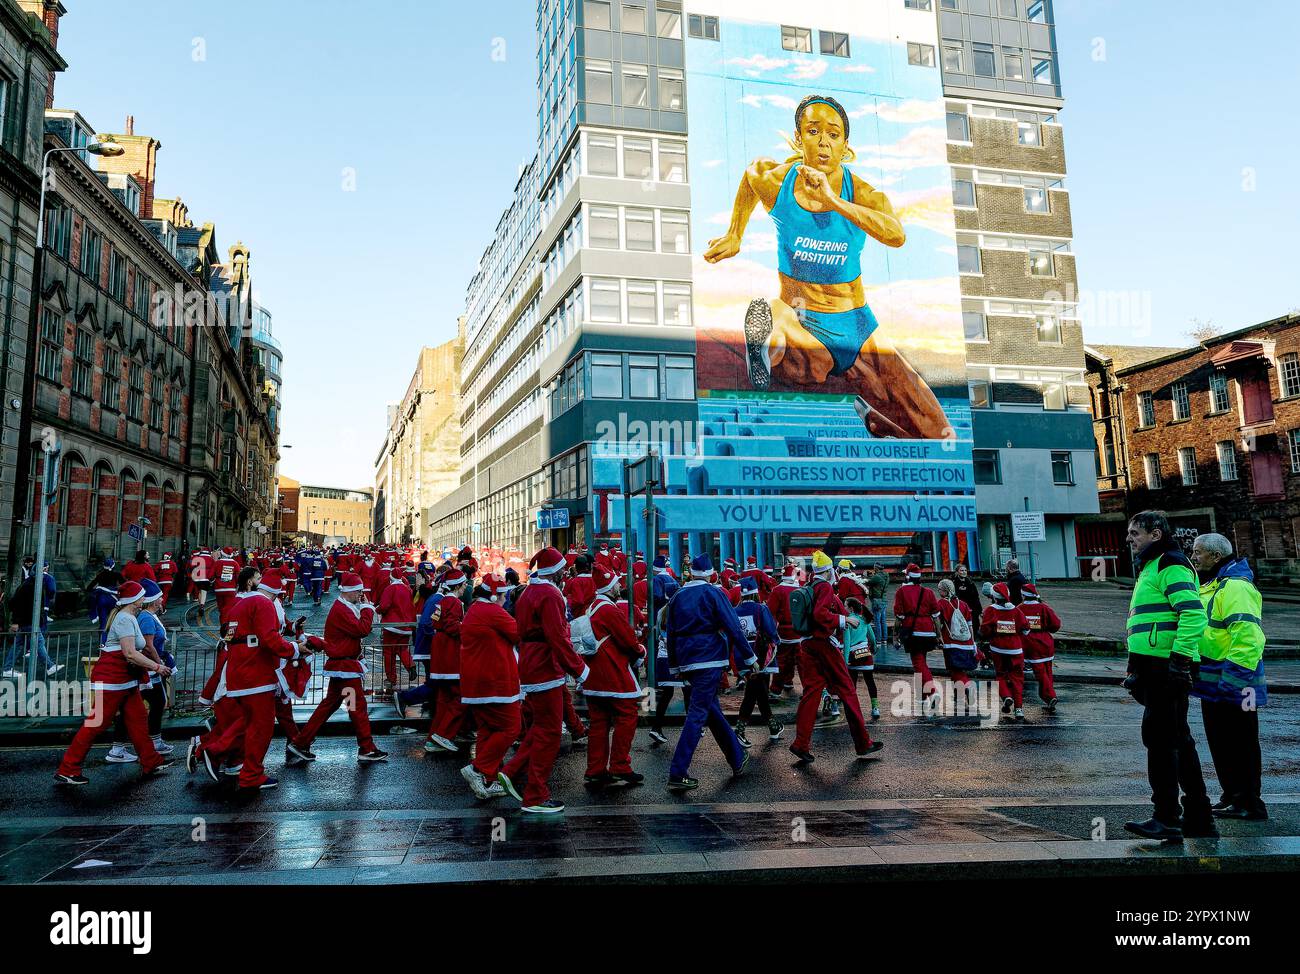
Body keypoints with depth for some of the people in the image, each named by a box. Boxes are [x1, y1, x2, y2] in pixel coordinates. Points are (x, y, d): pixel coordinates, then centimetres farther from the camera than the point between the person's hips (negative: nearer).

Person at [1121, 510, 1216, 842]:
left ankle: (1167, 820, -2)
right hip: (1157, 668, 11)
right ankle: (1199, 820, 22)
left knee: (1160, 740, -7)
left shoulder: (1170, 564, -10)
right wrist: (1138, 669, 26)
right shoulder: (1151, 567, 22)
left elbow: (1193, 613, -22)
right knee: (1177, 742, 14)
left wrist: (1179, 659, -25)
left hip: (1166, 668, -11)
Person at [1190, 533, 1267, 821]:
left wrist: (1234, 678, -26)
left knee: (1239, 744, -2)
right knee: (1220, 742, 16)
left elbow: (1248, 637, -25)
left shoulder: (1235, 587, -17)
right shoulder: (1210, 586, 17)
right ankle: (1232, 796, 27)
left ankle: (1247, 804, 7)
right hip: (1213, 682, 10)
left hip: (1232, 685, -10)